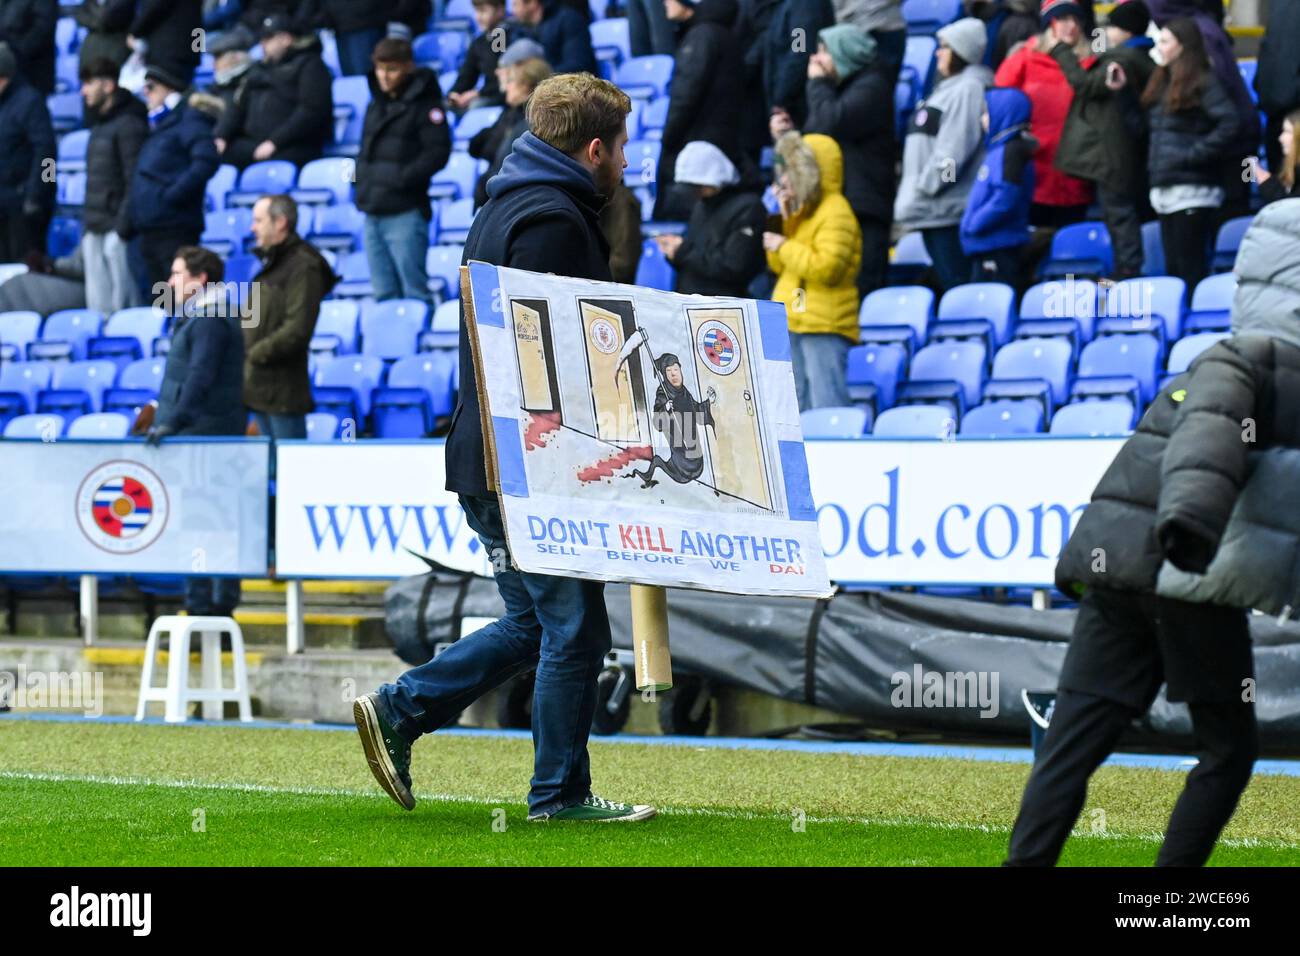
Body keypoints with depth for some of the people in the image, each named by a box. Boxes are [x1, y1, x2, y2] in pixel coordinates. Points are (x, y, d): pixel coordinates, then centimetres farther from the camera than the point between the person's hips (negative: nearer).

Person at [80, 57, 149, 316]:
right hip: (94, 231, 9)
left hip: (116, 229, -9)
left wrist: (123, 225, -19)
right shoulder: (98, 126, 19)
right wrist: (86, 225, 17)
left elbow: (135, 179, -15)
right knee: (98, 303, 8)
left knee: (121, 302, -9)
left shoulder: (128, 124, -9)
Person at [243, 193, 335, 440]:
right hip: (260, 385, 10)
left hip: (283, 390, -10)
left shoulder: (303, 267, -12)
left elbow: (297, 330, -19)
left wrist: (256, 353, -14)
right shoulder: (271, 264, 19)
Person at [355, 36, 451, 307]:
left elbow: (438, 151, -13)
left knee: (414, 290, -7)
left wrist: (403, 178, -19)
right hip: (373, 212, 7)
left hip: (405, 212, -7)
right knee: (384, 292, 10)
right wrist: (361, 179, 10)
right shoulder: (376, 106, 18)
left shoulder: (424, 104, -5)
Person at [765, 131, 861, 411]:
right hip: (793, 323, 10)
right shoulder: (801, 211, 17)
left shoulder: (836, 213, -11)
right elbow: (779, 267, 19)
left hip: (824, 324, -10)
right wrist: (784, 221, 7)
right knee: (796, 405, 13)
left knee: (825, 404, -12)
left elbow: (826, 268, -22)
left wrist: (785, 246, -13)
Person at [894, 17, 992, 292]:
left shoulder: (968, 89, -11)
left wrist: (924, 187, -14)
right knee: (947, 286, 11)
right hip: (934, 211, 10)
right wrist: (910, 194, 18)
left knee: (957, 287, -11)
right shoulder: (948, 88, 21)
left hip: (948, 209, -10)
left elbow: (953, 151, -19)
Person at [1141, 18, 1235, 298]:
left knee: (1190, 266, -7)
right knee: (1172, 265, 9)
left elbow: (1229, 125, -18)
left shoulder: (1204, 82, -7)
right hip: (1164, 189, 8)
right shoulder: (1162, 83, 18)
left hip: (1193, 190, -8)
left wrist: (1193, 154, -17)